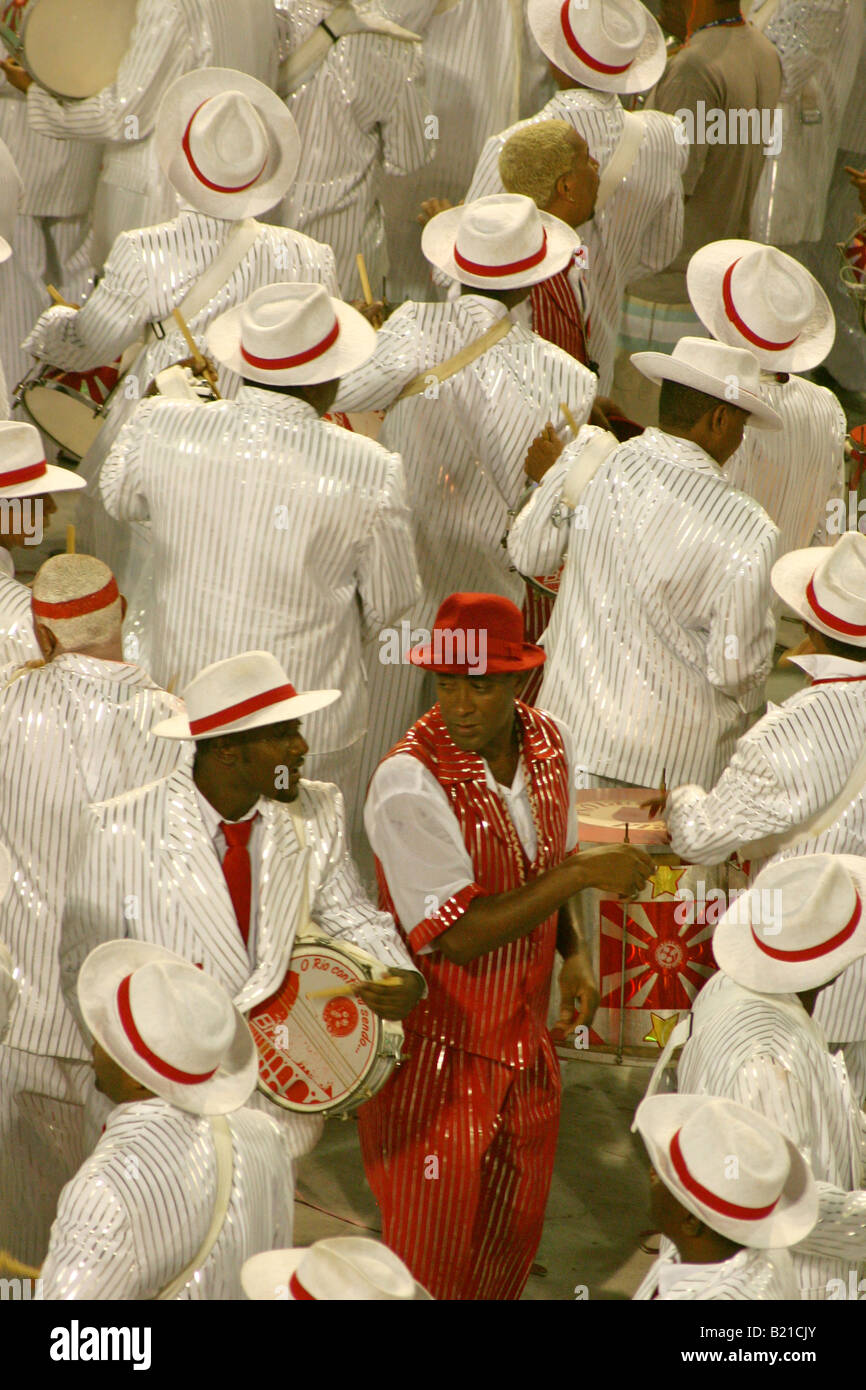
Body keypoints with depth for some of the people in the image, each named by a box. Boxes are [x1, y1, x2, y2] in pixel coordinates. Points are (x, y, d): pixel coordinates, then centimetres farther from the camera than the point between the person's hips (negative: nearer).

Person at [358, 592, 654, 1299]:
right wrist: (583, 871, -26)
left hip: (526, 1041, 6)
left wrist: (575, 952, -2)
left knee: (512, 1241, 20)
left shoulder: (550, 742, -3)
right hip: (436, 1048, -6)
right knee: (432, 1255, 4)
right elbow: (457, 936, -27)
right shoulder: (408, 782, -25)